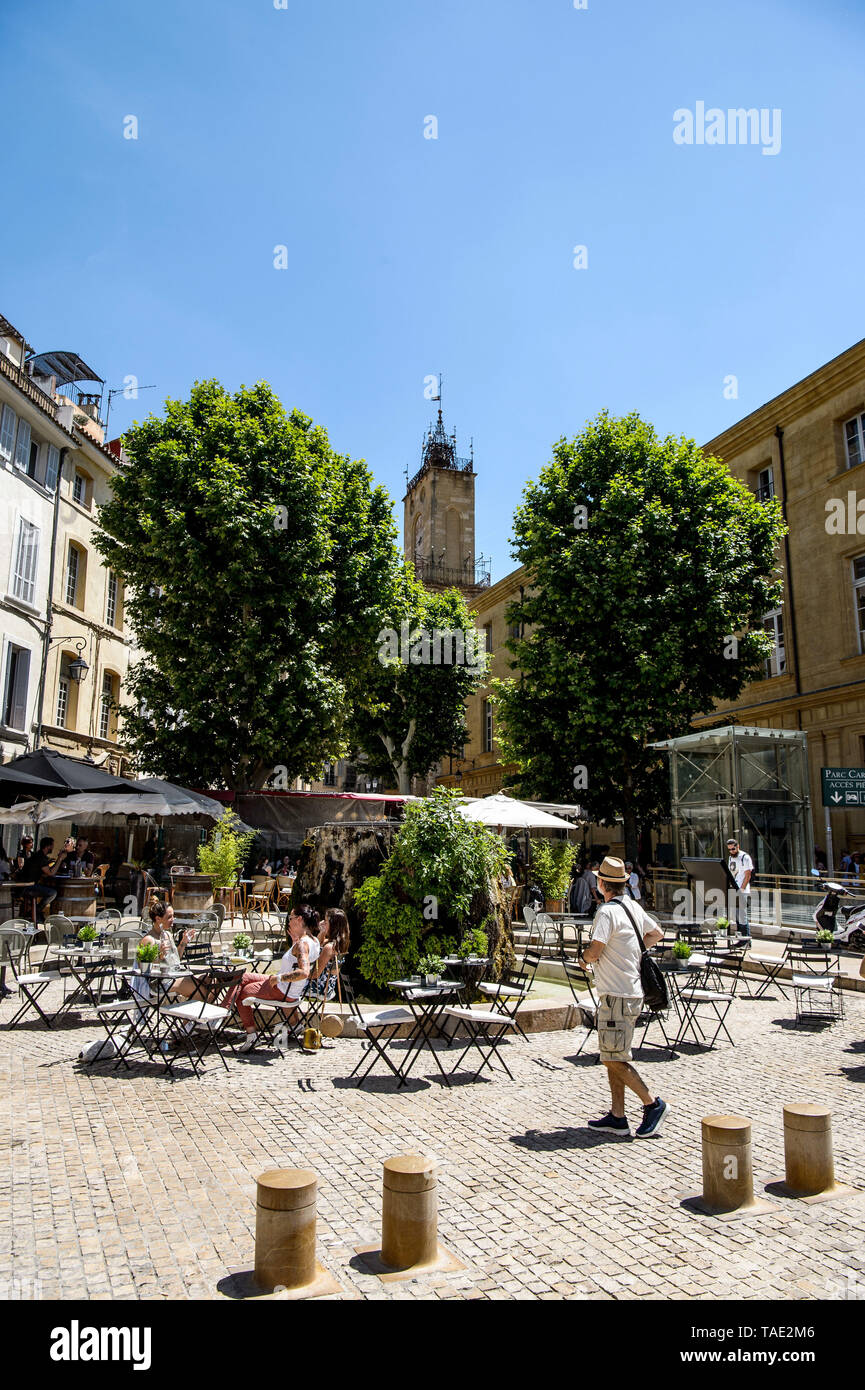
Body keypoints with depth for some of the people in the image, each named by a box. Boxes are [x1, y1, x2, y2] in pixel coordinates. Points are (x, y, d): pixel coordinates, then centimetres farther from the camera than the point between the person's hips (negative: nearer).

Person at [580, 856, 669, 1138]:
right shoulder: (634, 908, 10)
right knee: (612, 1057, 13)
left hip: (617, 996, -9)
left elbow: (594, 952, -24)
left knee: (614, 1059, -2)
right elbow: (657, 934, 25)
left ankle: (653, 1105, 6)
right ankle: (617, 1117, 16)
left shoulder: (607, 912, -17)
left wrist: (583, 958, -1)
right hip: (630, 991, 9)